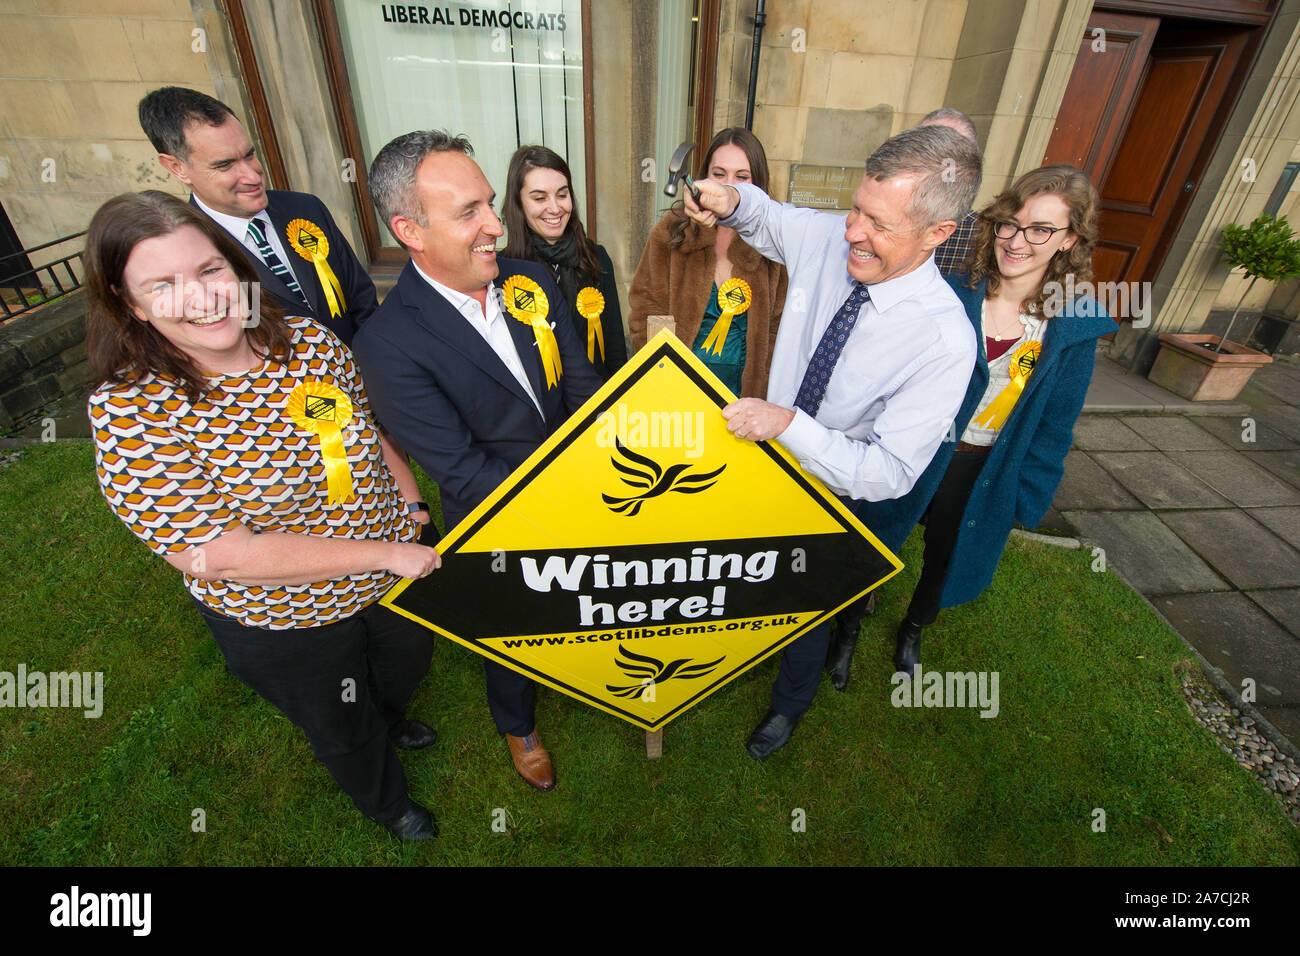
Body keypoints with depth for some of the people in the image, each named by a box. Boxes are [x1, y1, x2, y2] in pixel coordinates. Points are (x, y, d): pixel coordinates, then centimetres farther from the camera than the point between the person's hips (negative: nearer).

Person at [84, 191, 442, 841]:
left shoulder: (311, 342, -12)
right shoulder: (129, 411, -26)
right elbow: (217, 554, -29)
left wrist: (411, 506, -7)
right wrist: (383, 551, -29)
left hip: (395, 570, 5)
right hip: (285, 626, -4)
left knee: (405, 665, 33)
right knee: (344, 731, 25)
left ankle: (388, 721, 71)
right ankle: (385, 802, 60)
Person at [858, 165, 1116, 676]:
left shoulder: (1075, 327, -8)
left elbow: (1053, 425, -2)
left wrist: (1026, 499, -2)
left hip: (984, 475, 2)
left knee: (945, 559, 23)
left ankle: (914, 627, 54)